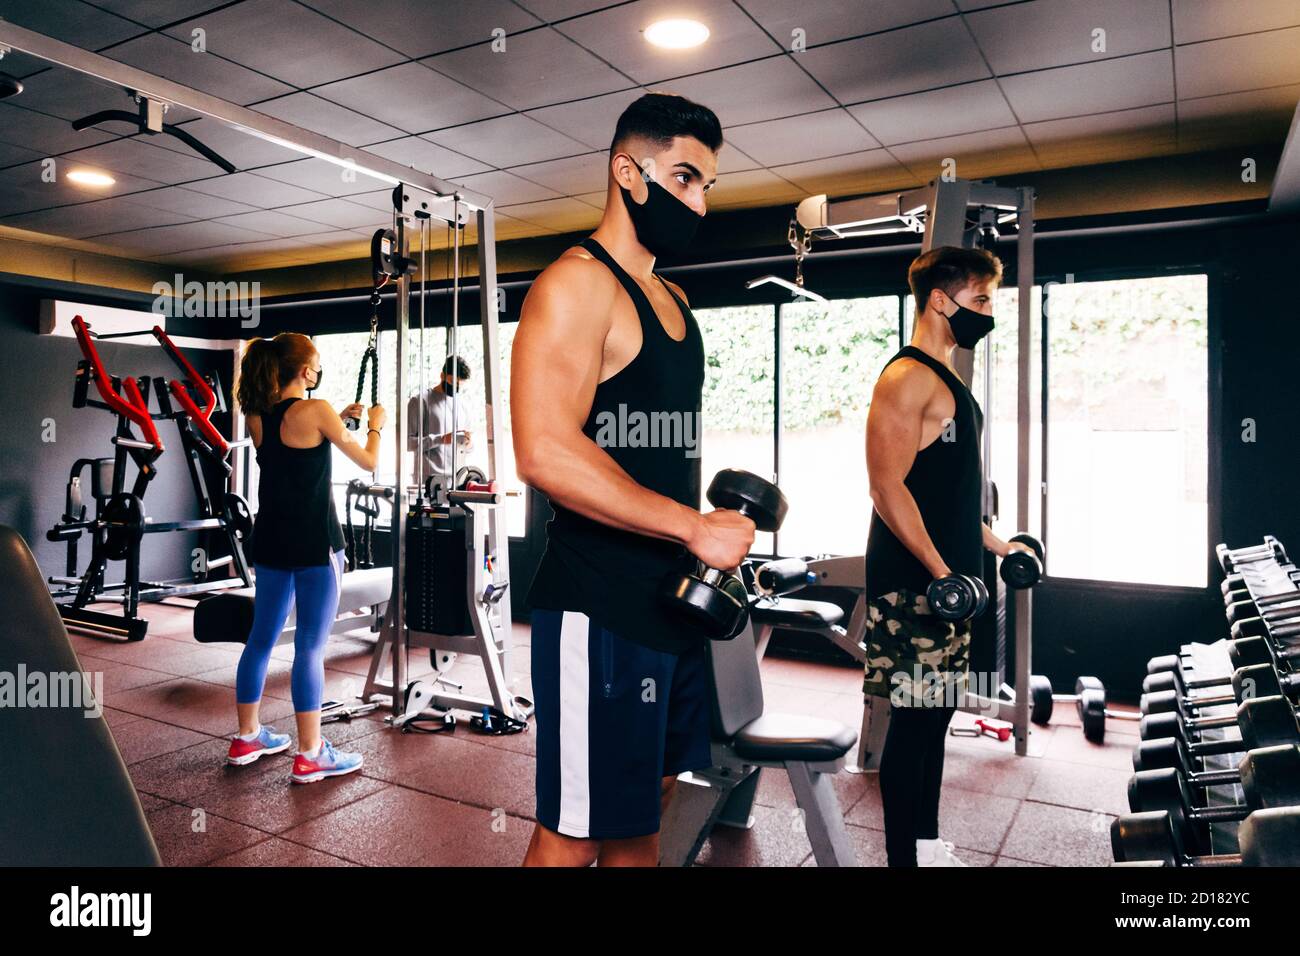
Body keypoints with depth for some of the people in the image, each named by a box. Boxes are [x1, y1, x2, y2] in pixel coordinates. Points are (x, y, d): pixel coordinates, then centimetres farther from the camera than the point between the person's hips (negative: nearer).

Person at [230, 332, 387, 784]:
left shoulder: (258, 415, 7)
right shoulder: (315, 410, -13)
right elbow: (370, 463, -5)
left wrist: (338, 419, 22)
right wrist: (374, 425, 13)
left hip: (271, 542, 7)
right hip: (314, 543, -7)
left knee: (262, 638, 16)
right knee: (310, 646, -3)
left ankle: (247, 738, 28)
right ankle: (310, 755, 4)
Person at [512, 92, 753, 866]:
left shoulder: (672, 298, 16)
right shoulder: (577, 284, -11)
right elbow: (546, 454, -23)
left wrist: (710, 541, 12)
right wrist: (694, 527, -20)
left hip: (674, 598, 9)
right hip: (600, 607, -9)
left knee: (644, 810, 20)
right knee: (577, 834, 4)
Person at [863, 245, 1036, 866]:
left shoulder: (946, 381, 18)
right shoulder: (908, 377, -13)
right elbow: (888, 485, -21)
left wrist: (993, 543, 24)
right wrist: (939, 570, -24)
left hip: (948, 577, 10)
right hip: (913, 582, -10)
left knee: (935, 713, 16)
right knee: (914, 717, -2)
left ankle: (927, 844, 28)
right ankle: (903, 857, 11)